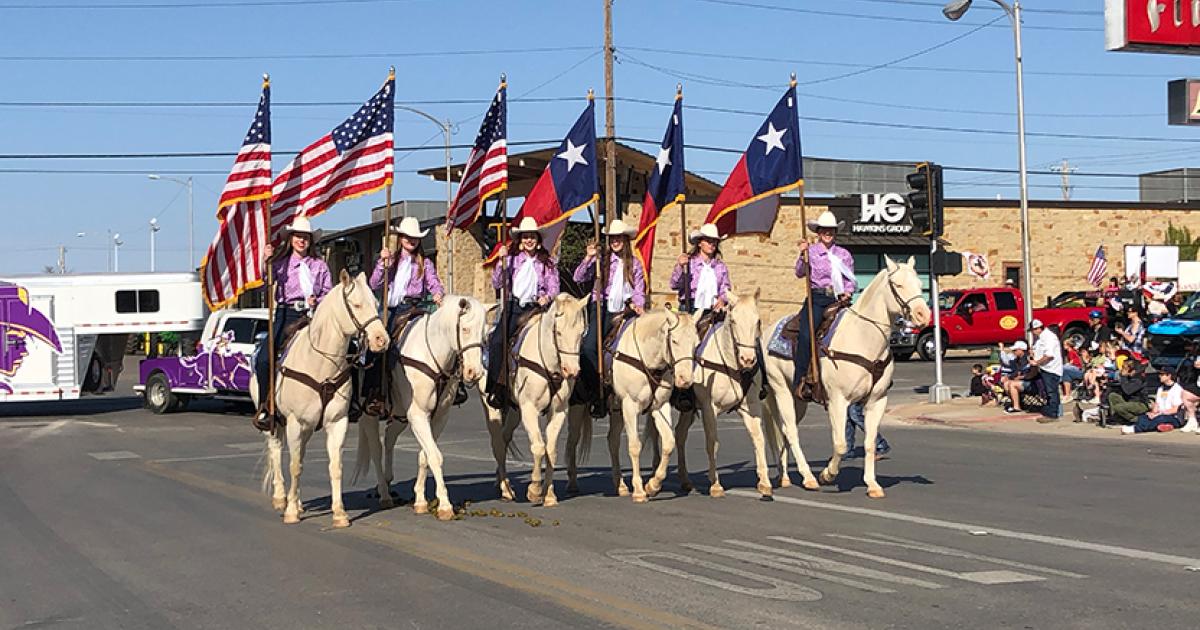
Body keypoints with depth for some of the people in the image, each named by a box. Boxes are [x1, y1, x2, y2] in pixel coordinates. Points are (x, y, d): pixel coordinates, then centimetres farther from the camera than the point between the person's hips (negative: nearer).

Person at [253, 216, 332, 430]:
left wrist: (318, 301, -8)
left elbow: (329, 292, 13)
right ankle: (264, 407, -2)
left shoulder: (320, 265, 15)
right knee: (264, 359, -17)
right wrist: (267, 262, -20)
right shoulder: (281, 264, 10)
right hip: (286, 316, -1)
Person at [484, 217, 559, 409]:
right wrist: (502, 262, -8)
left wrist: (547, 297, -14)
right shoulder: (512, 260, 11)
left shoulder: (548, 262, 11)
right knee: (496, 341, -21)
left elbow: (553, 288, 8)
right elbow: (497, 284, 4)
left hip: (537, 306, 0)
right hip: (514, 307, 0)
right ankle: (496, 386, -13)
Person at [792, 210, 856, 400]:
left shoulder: (844, 254, 16)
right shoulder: (811, 251, 8)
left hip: (839, 299, 3)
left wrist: (848, 292, -3)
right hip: (817, 299, -3)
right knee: (806, 335, -23)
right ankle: (800, 382, -23)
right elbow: (800, 273, -3)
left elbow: (850, 279, 17)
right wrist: (803, 256, -18)